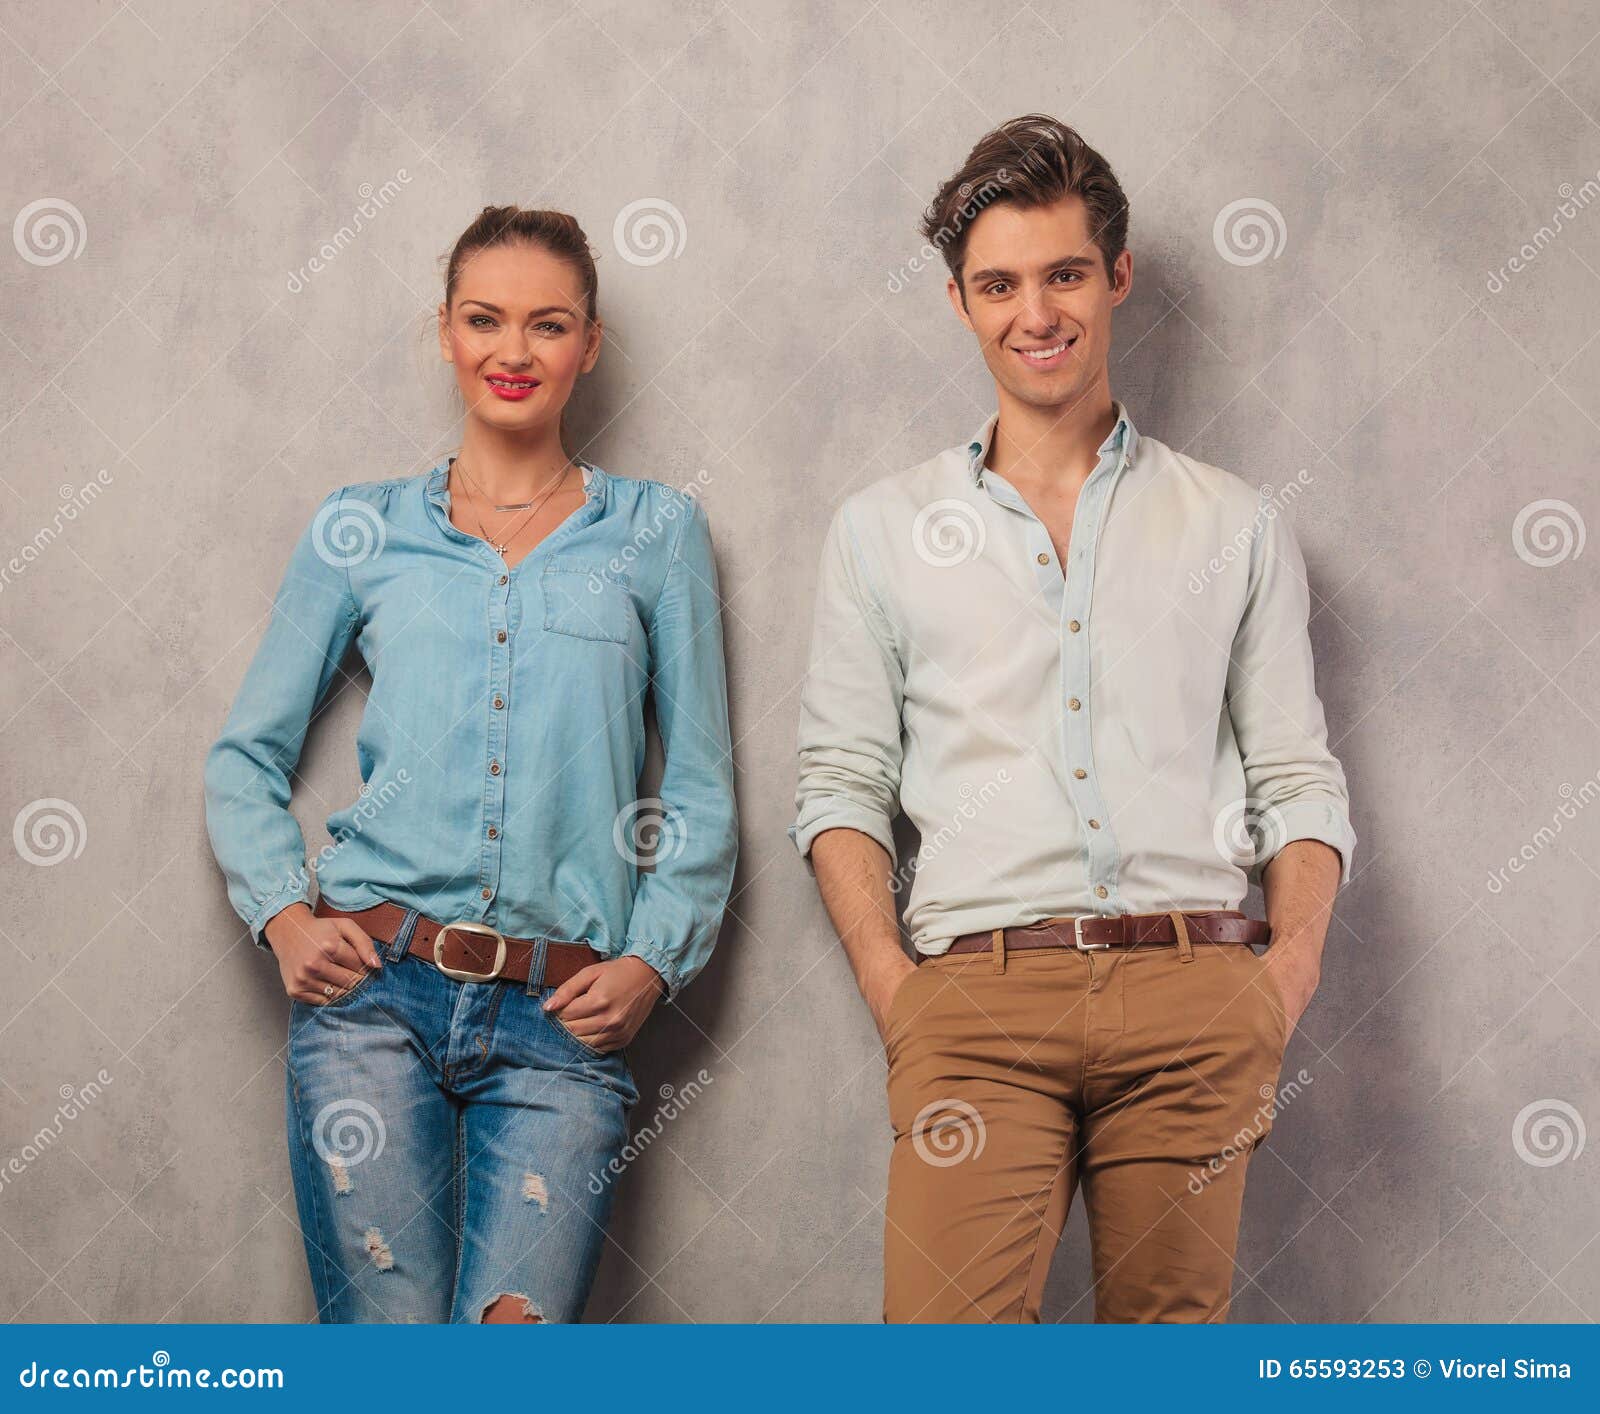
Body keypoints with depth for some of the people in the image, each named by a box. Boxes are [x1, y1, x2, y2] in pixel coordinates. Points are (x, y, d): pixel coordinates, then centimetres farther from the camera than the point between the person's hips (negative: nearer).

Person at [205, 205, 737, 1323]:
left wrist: (655, 959, -2)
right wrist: (285, 917, 1)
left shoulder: (656, 533, 10)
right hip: (375, 988, 1)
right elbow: (247, 757, 15)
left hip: (564, 1019, 0)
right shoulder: (362, 531, 12)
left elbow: (703, 790, 10)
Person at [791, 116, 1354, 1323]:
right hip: (979, 995, -1)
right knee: (944, 1325, -15)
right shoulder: (884, 529, 15)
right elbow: (841, 782, 11)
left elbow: (1298, 776, 14)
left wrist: (1294, 959, -3)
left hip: (1195, 991, 1)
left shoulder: (1235, 524, 16)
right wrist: (890, 983, -3)